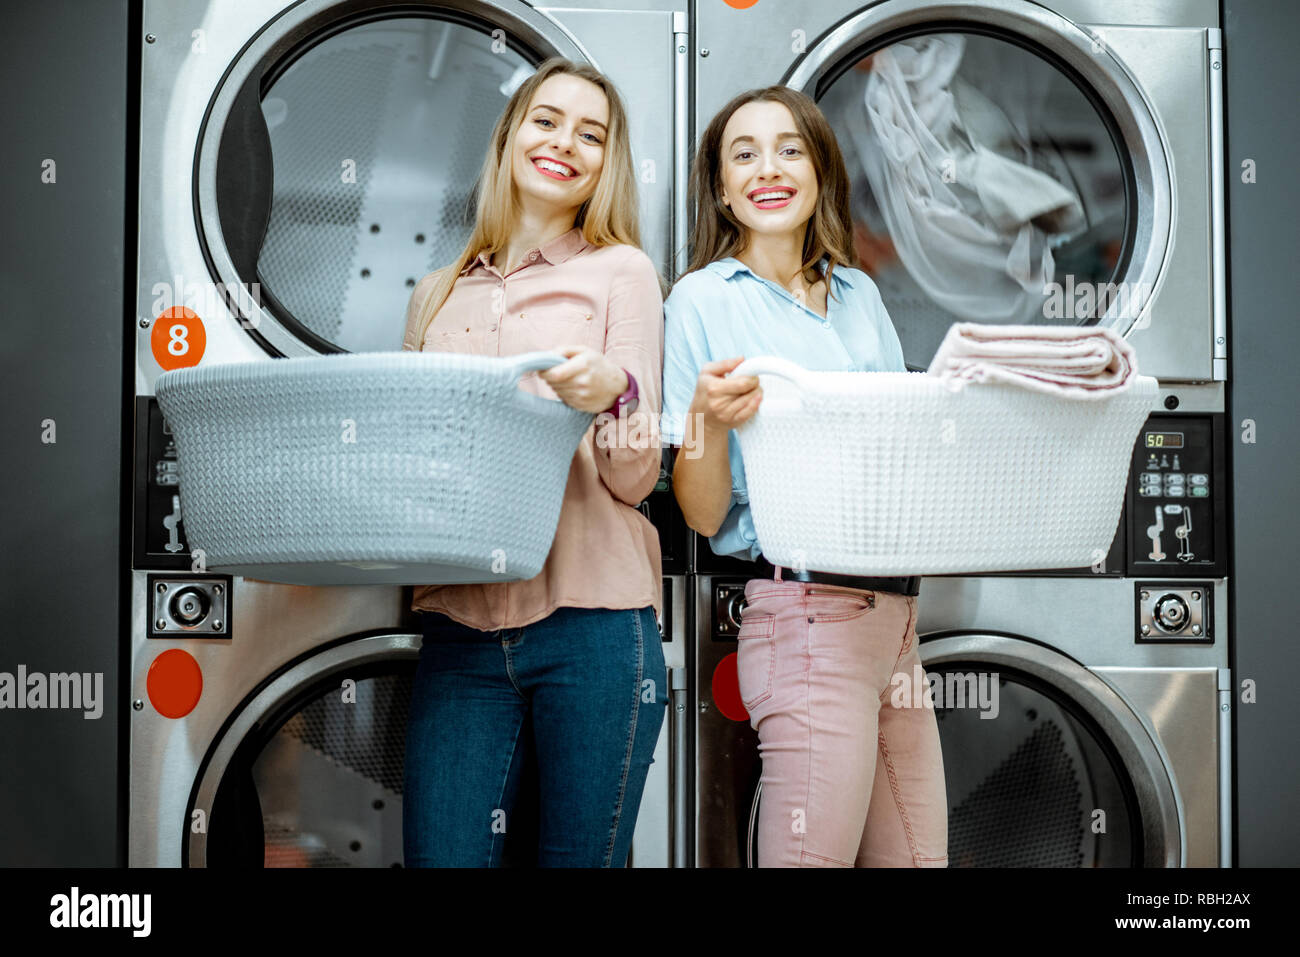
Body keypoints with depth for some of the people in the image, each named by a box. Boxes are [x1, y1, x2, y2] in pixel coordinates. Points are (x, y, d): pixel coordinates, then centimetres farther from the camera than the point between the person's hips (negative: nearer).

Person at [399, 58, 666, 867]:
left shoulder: (621, 271, 6)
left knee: (579, 856, 6)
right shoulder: (439, 296, 16)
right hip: (460, 623, 3)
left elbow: (635, 480, 0)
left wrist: (616, 392, -19)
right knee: (442, 855, 0)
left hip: (589, 623, -2)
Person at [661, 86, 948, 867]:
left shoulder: (861, 296, 15)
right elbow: (703, 514, -5)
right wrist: (708, 416, -24)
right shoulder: (705, 298, -1)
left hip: (895, 616, 6)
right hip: (807, 616, -6)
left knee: (916, 855, 11)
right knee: (815, 856, -4)